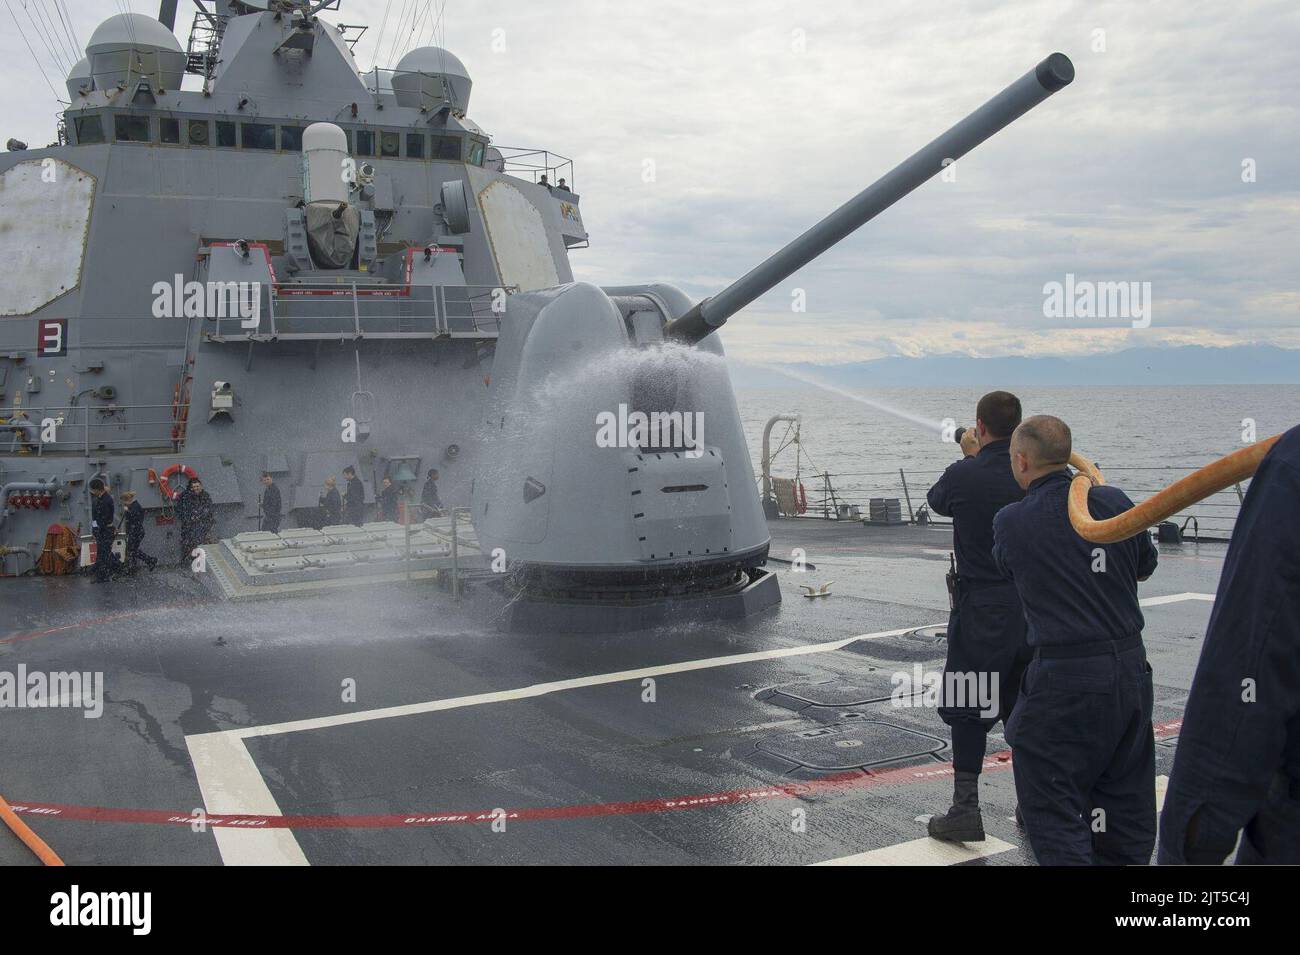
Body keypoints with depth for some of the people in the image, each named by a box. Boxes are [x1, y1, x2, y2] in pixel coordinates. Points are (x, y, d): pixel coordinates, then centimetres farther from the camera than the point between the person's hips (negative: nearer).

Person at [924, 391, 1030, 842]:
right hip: (1033, 607, 4)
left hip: (980, 610, -4)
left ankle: (965, 808, 4)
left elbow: (936, 501, 7)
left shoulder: (964, 475, -13)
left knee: (968, 710, 5)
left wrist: (968, 456, 20)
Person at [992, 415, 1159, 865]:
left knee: (1053, 806, 4)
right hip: (1132, 668, 5)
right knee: (1125, 798, 18)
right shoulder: (1114, 502, 0)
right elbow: (1145, 566, 15)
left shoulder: (1011, 522, -10)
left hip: (1065, 677, -5)